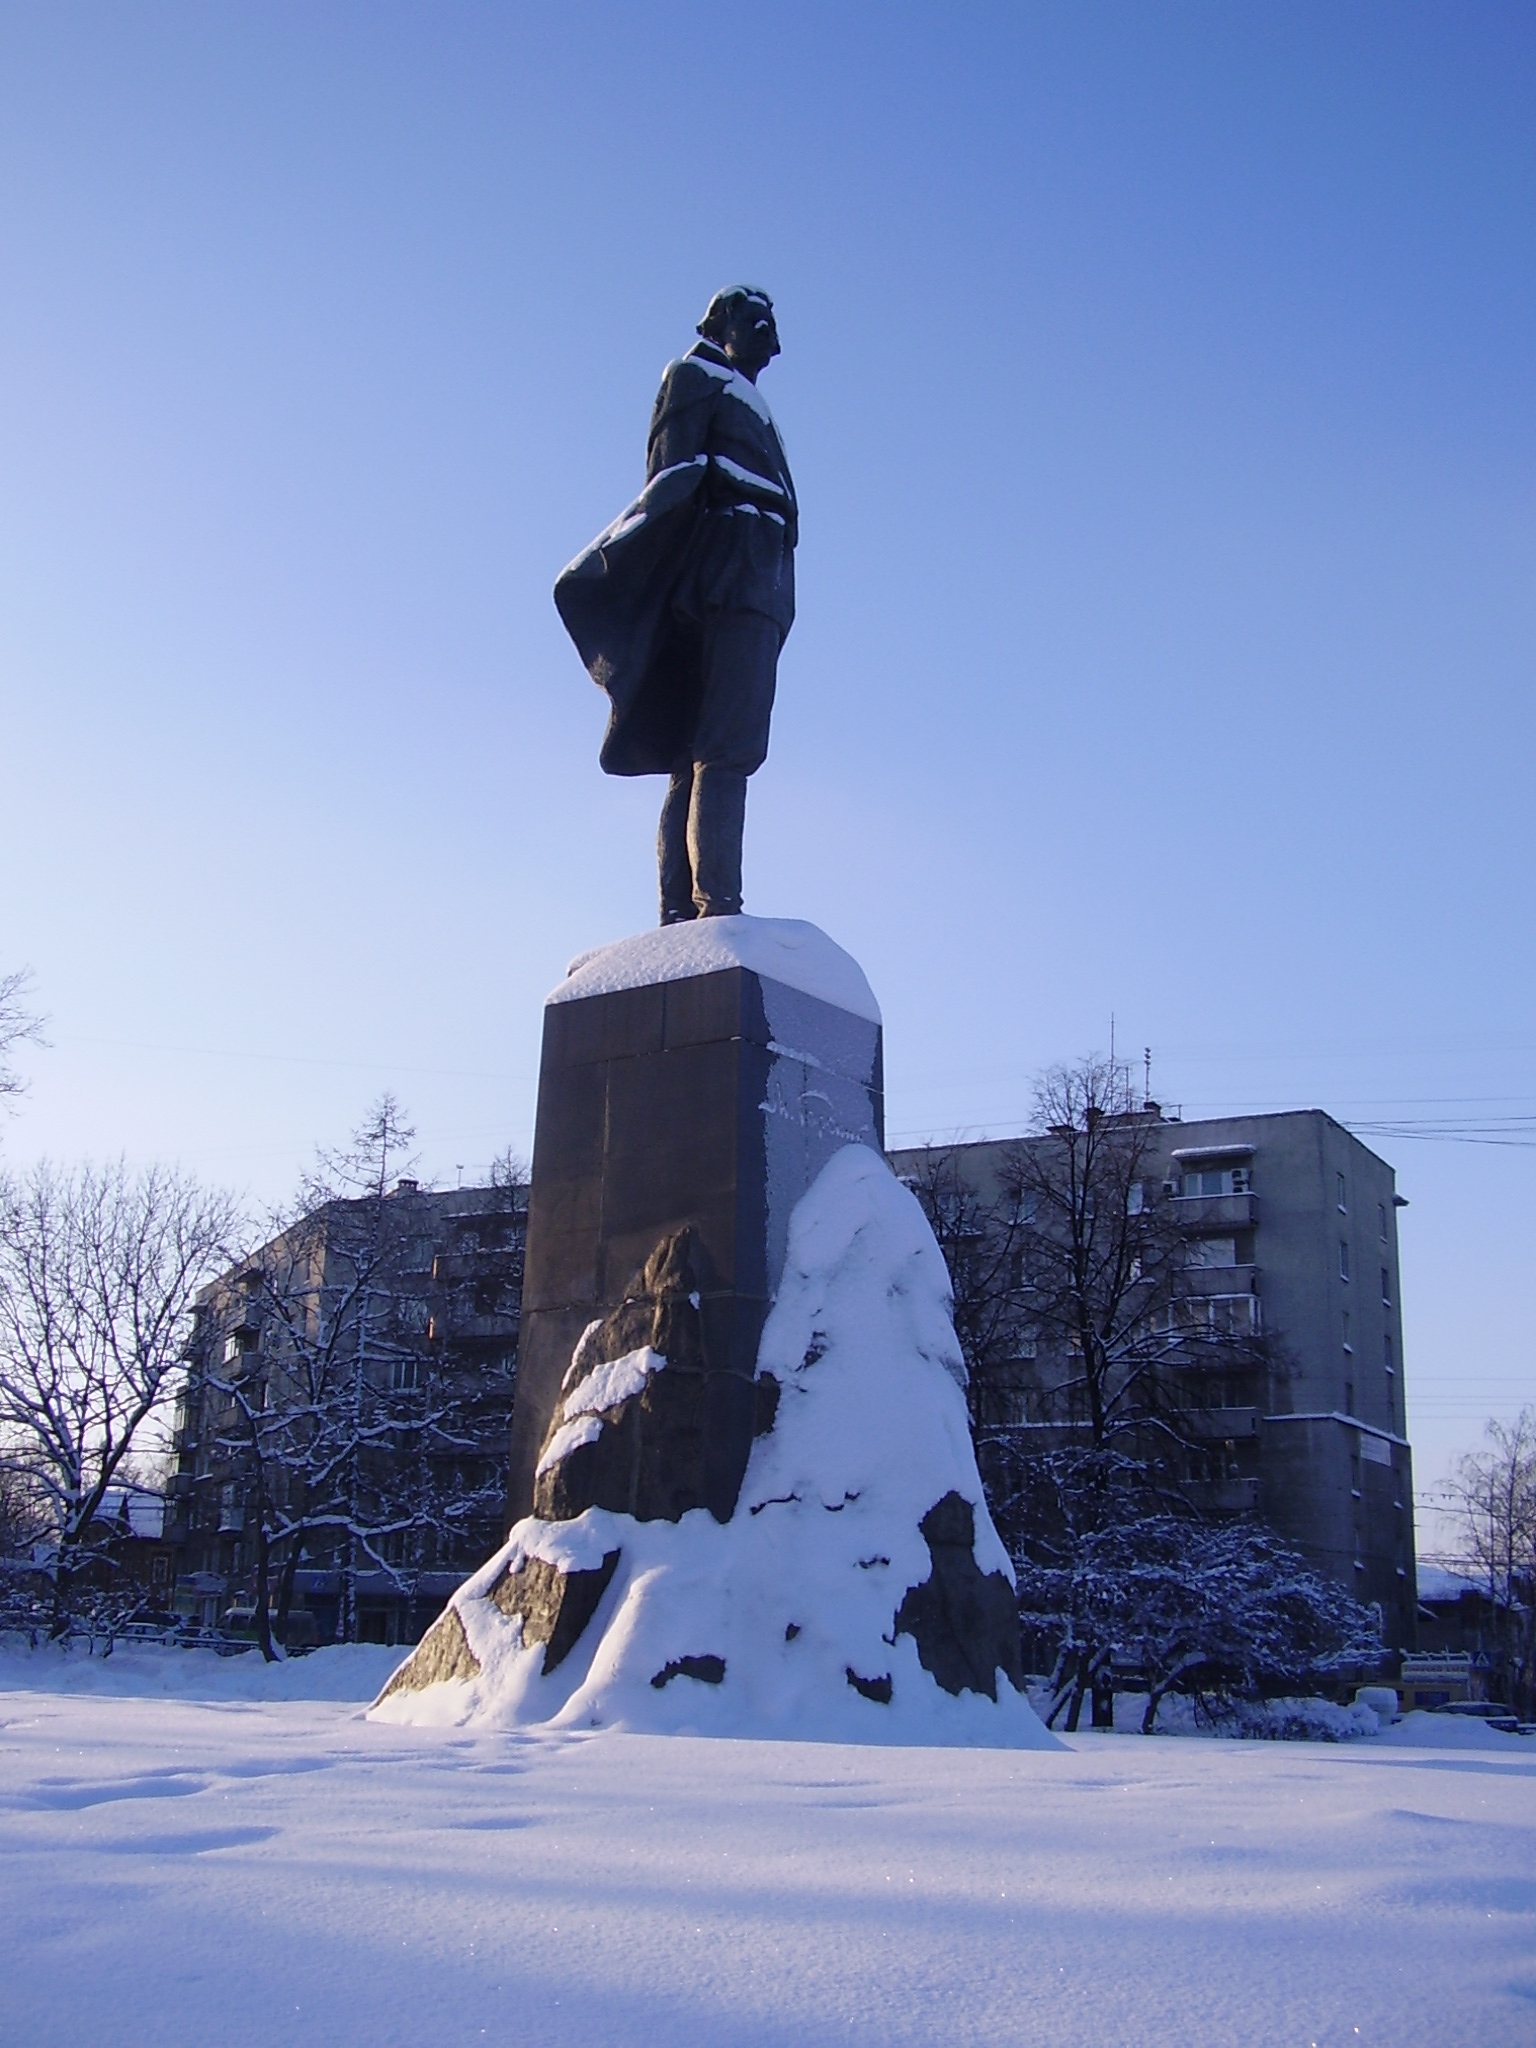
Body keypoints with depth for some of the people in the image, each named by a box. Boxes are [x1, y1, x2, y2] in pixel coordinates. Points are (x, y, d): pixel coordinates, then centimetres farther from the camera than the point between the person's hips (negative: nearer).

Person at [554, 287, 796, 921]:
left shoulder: (746, 405, 33)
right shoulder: (696, 377, 10)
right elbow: (675, 474, -5)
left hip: (757, 587, 9)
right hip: (731, 567, -9)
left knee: (698, 756, 1)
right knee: (728, 747, -20)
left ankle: (680, 913, -2)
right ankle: (717, 905, -29)